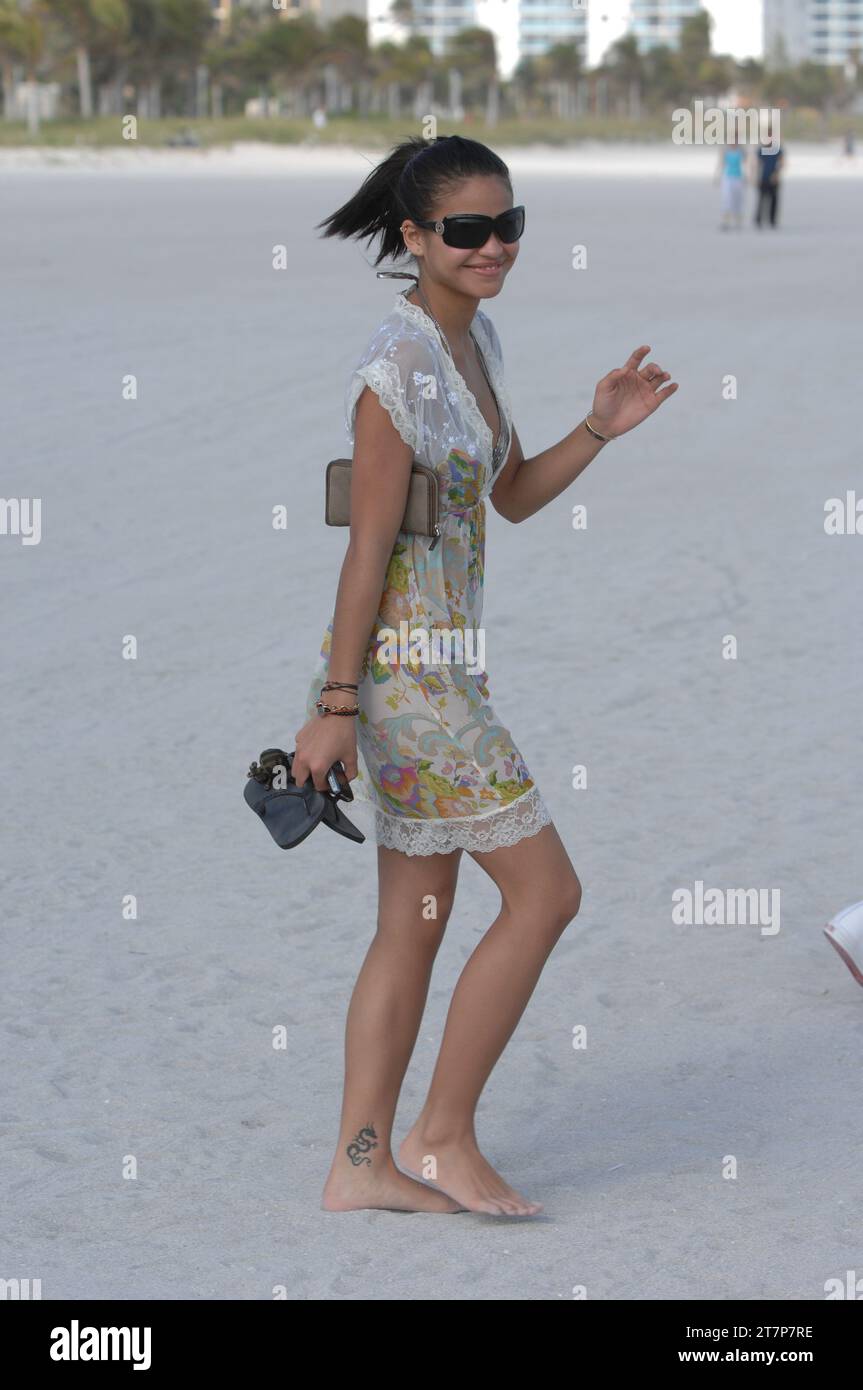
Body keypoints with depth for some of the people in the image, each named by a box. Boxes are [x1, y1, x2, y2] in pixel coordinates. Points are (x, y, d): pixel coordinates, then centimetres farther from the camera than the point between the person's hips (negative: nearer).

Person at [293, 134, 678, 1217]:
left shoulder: (477, 338, 11)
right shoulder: (398, 367, -17)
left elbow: (513, 496, 19)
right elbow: (368, 546, -18)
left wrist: (600, 429, 3)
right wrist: (335, 705, -17)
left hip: (443, 659, 9)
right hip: (399, 661, -9)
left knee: (417, 921, 11)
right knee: (544, 892, -5)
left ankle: (360, 1163, 17)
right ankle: (443, 1138, 5)